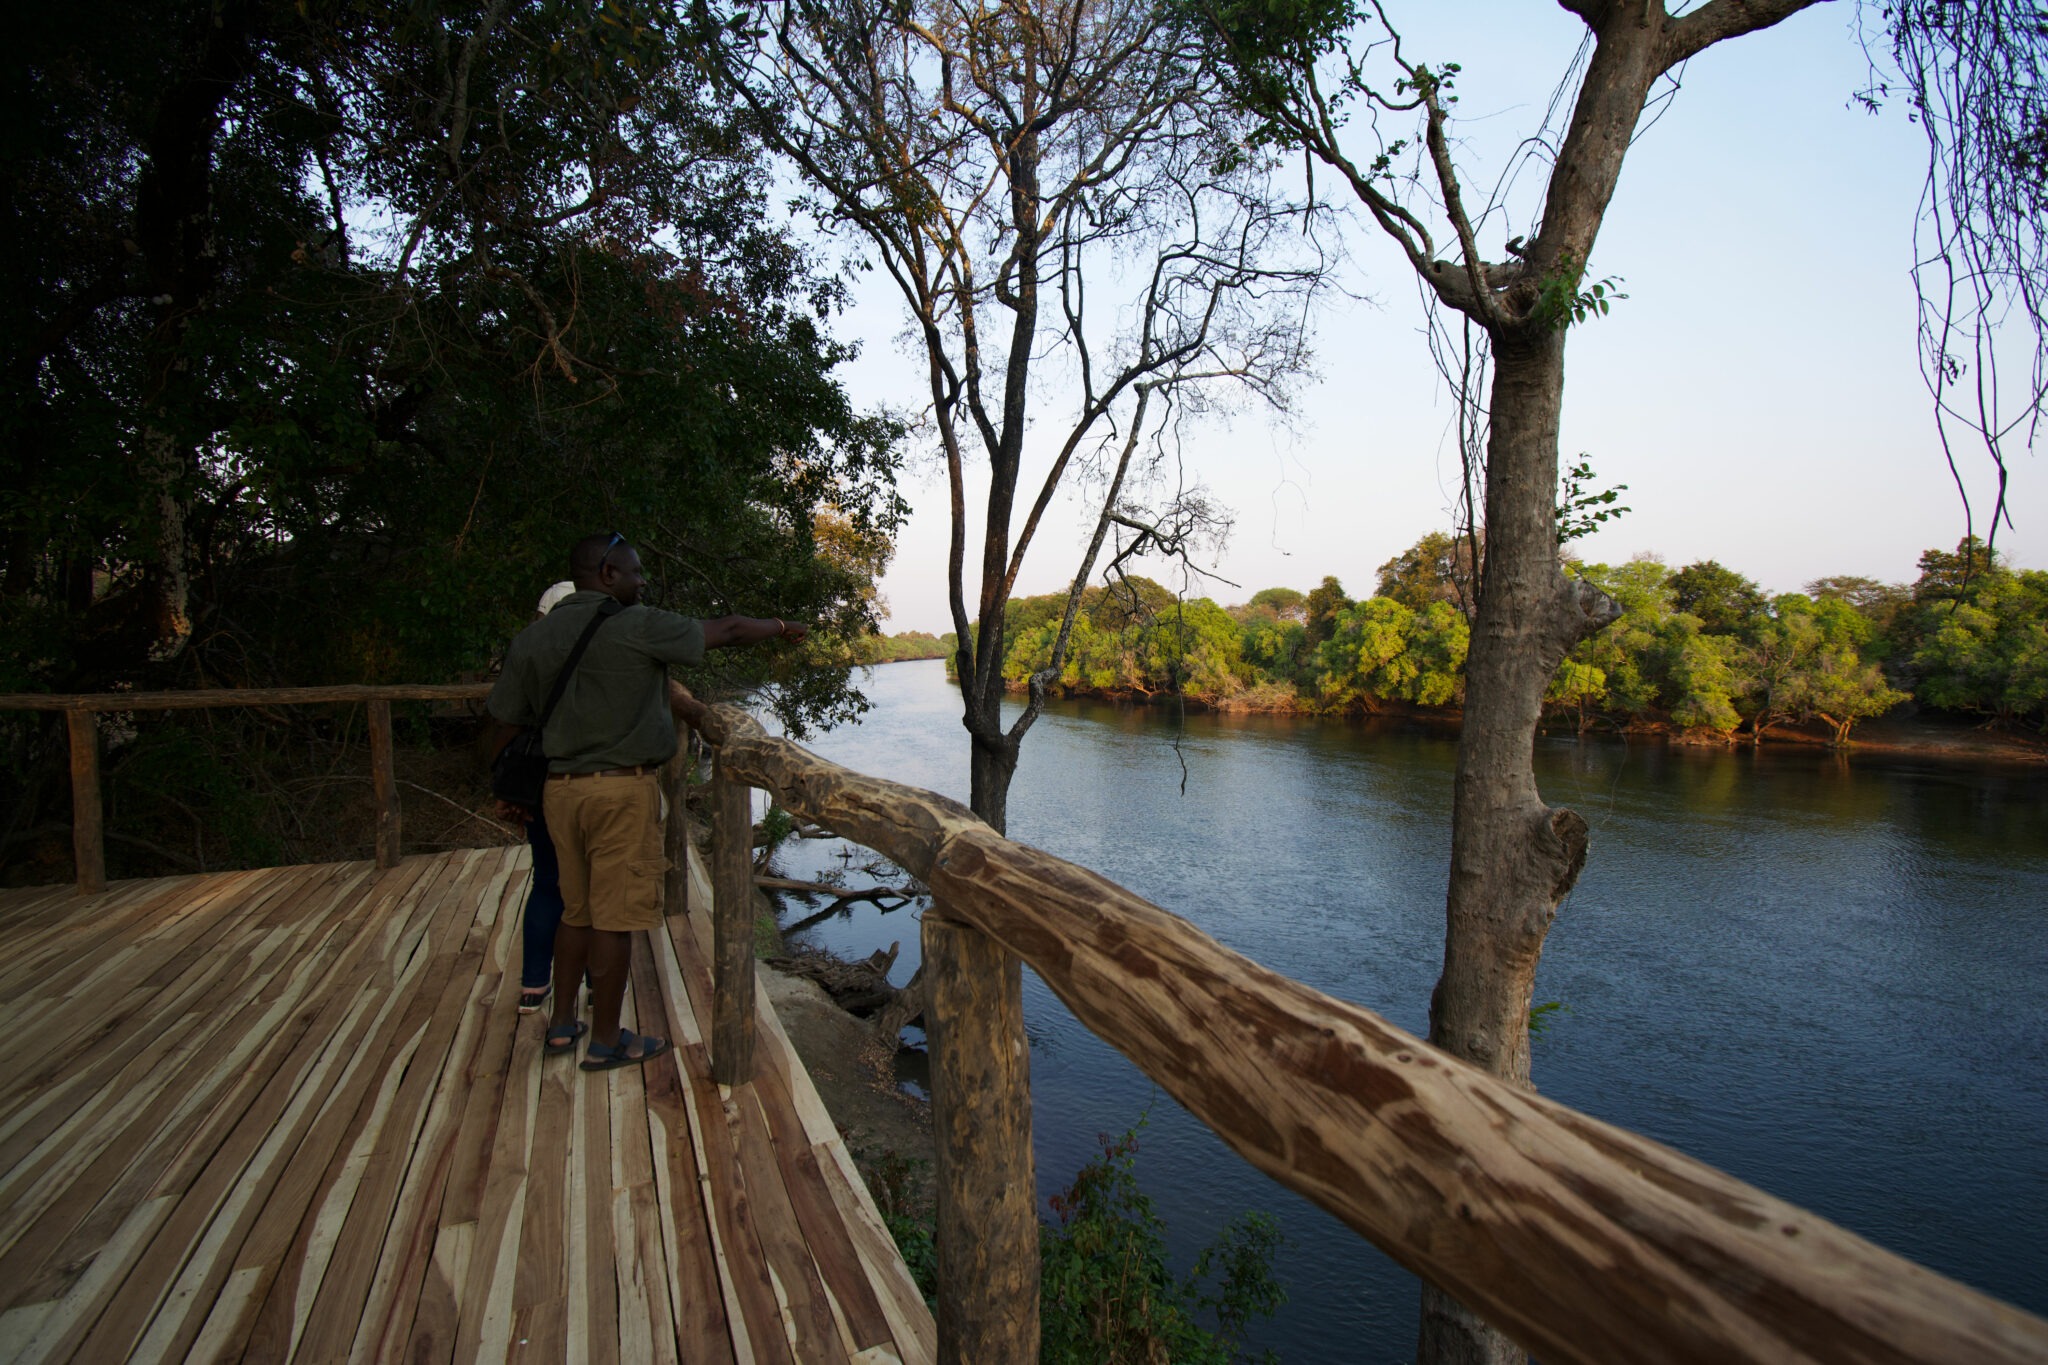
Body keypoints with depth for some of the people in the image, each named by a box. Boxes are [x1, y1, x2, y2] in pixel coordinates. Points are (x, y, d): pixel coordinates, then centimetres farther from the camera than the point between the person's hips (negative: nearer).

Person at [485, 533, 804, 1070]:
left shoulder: (531, 639, 6)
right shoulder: (637, 628, -11)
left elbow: (503, 718, 11)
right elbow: (727, 631, -3)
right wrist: (780, 628, 14)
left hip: (560, 788, 7)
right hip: (622, 789, -7)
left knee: (577, 910, 20)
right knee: (614, 916, 3)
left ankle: (562, 1022, 30)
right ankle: (606, 1040, 14)